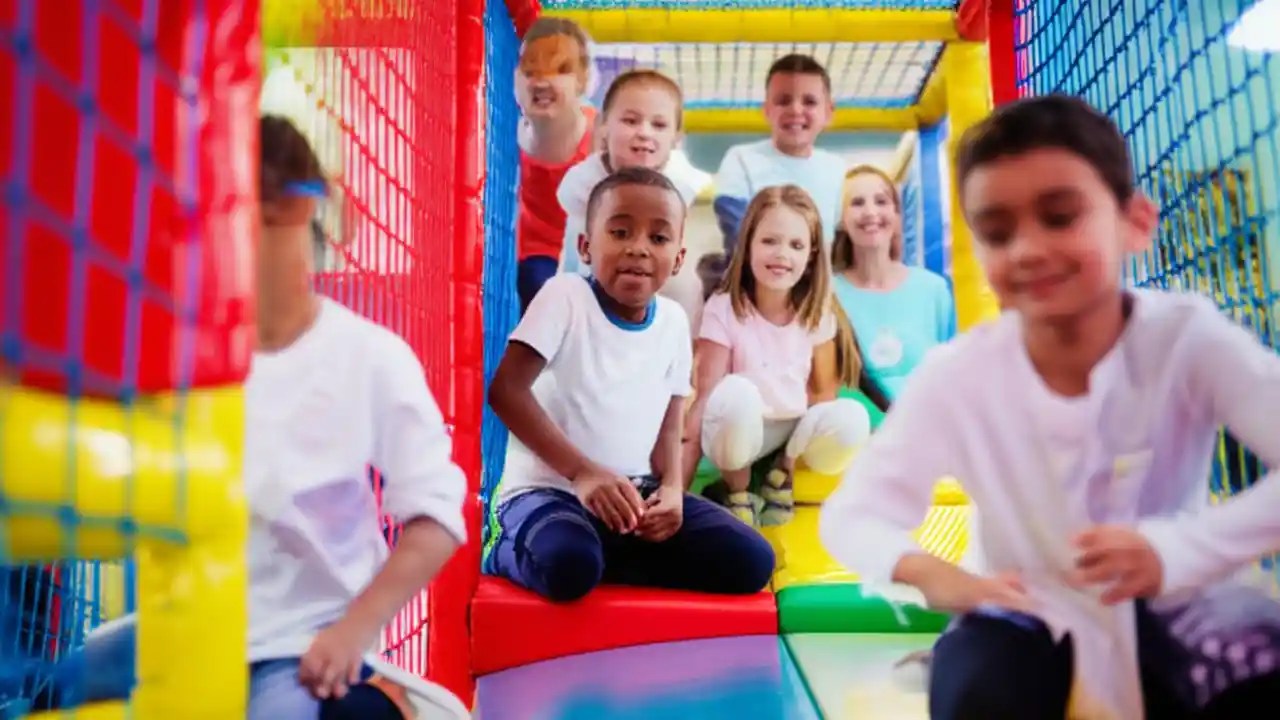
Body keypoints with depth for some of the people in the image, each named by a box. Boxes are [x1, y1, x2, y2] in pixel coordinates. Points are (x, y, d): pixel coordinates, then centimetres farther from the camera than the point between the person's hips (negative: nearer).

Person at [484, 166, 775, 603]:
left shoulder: (673, 320, 4)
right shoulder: (565, 295, -11)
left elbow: (668, 423, 9)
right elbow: (506, 391, -18)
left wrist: (672, 489, -12)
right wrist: (583, 471, -26)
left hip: (637, 490, 5)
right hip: (550, 489, -5)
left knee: (750, 561, -11)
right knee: (568, 566, -37)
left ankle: (599, 557, -2)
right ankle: (506, 548, 0)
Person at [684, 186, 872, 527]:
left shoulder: (816, 315, -6)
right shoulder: (723, 310, -16)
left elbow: (823, 391, 3)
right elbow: (706, 395, -21)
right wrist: (679, 481, -28)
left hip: (794, 430, 3)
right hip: (739, 431, -3)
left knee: (851, 418, -28)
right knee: (737, 392, -37)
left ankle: (784, 471, 3)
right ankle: (737, 491, -8)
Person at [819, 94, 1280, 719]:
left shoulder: (1188, 339, -18)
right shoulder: (957, 375, -16)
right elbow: (850, 515, -14)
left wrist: (1174, 550, -40)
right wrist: (925, 572, -35)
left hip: (1169, 610, 1)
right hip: (1029, 619, 0)